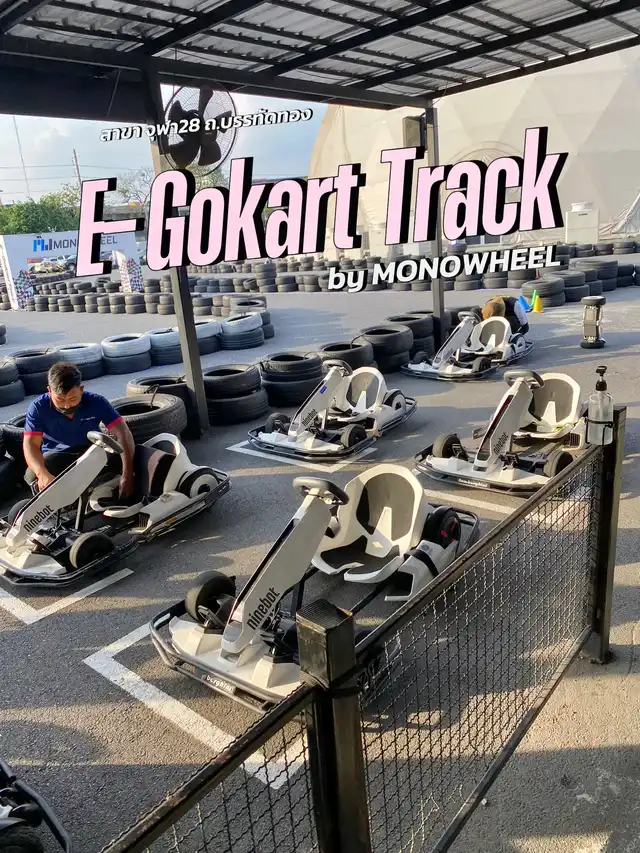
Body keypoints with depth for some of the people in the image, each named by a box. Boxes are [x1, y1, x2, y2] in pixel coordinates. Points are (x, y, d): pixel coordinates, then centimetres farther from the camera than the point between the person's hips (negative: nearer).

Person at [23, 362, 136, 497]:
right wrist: (42, 474, -52)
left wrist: (127, 474, -43)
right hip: (57, 455, 0)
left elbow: (122, 433, -29)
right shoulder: (39, 408, -20)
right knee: (33, 476, -30)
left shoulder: (96, 402, -21)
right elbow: (31, 444, -29)